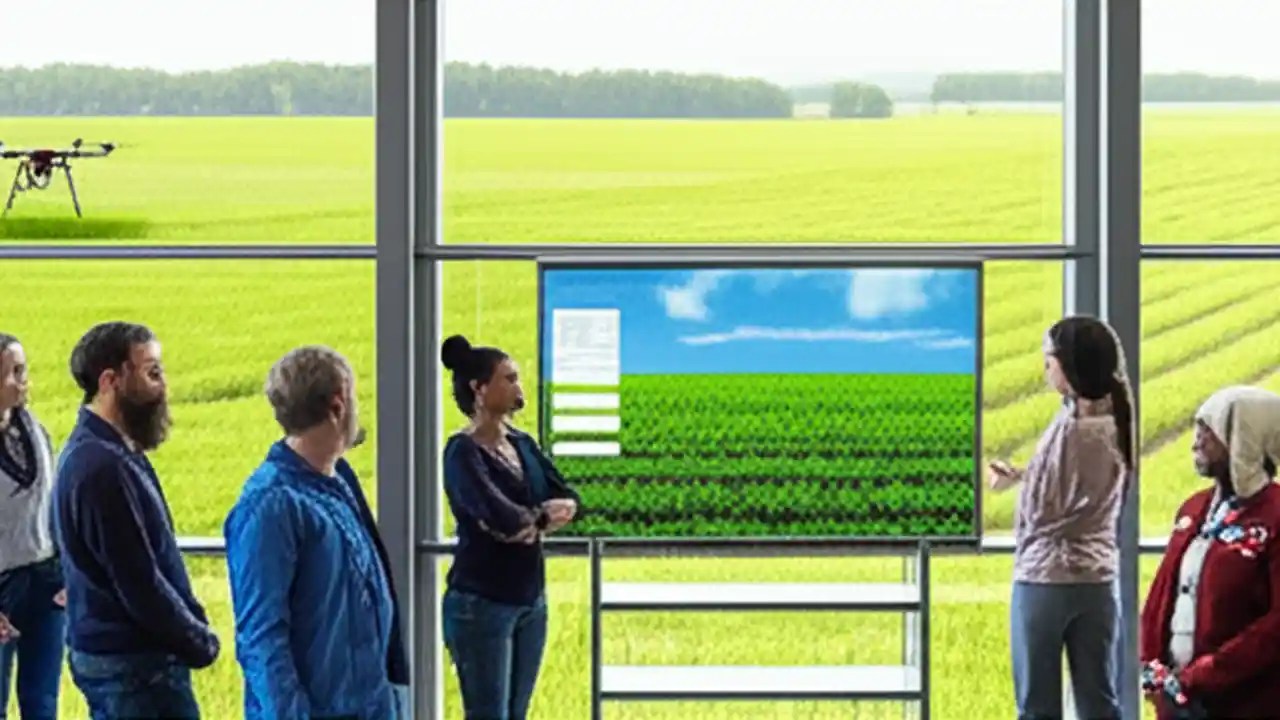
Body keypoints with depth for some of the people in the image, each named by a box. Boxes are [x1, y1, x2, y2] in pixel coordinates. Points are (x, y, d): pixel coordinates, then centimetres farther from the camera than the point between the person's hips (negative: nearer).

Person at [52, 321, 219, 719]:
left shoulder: (109, 452, 11)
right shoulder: (102, 467, -22)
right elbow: (139, 585, -22)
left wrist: (193, 629, 9)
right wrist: (200, 641, -10)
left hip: (121, 655, 10)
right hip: (131, 662, -10)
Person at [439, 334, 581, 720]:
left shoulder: (523, 445, 9)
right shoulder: (463, 452, -15)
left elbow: (569, 500, 3)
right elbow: (501, 516, -27)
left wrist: (530, 521, -17)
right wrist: (543, 515, -7)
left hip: (530, 601, 8)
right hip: (480, 604, -8)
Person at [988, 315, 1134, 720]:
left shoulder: (1067, 426, -16)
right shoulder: (1115, 425, 4)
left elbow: (1040, 509, -9)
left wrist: (1014, 480, 9)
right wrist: (1023, 477, 17)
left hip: (1046, 579, -6)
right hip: (1098, 580, 6)